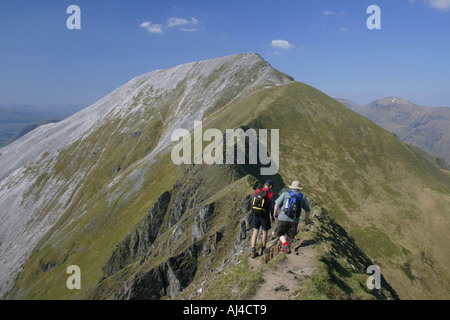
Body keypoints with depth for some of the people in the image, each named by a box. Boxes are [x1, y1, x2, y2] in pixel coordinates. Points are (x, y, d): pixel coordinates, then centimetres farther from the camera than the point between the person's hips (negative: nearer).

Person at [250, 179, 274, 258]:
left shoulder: (257, 191, -2)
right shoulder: (270, 194, -11)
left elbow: (252, 202, 4)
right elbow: (271, 207, -10)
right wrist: (272, 218, 2)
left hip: (255, 214, 3)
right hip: (265, 215, -2)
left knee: (255, 232, 7)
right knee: (265, 232, 15)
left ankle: (253, 251, -1)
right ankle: (263, 250, 28)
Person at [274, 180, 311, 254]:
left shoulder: (285, 193, 3)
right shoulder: (302, 197, 9)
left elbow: (277, 204, -3)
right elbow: (308, 210, 14)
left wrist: (275, 213, 13)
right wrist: (306, 219, 29)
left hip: (283, 218, -2)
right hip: (294, 220, 2)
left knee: (280, 233, 13)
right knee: (290, 235, 20)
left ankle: (285, 244, -9)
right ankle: (286, 248, 20)